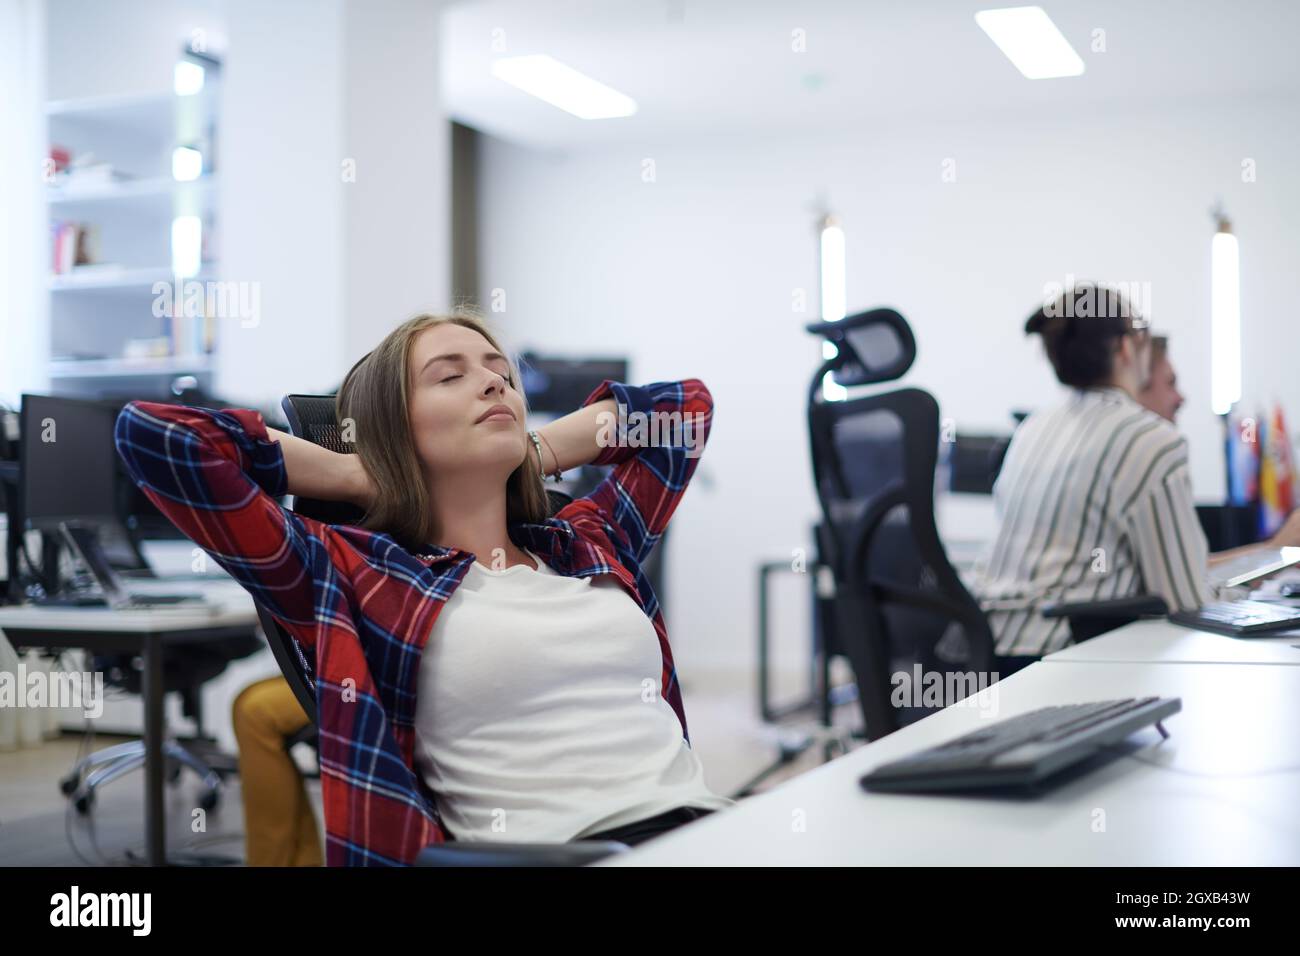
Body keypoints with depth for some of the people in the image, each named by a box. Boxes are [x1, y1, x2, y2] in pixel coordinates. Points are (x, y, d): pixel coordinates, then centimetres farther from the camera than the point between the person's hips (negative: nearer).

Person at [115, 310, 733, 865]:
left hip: (701, 825, 4)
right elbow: (150, 434, 1)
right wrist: (363, 475, 10)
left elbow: (685, 403, 35)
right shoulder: (355, 576, 7)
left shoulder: (592, 542, 21)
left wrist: (529, 459, 25)